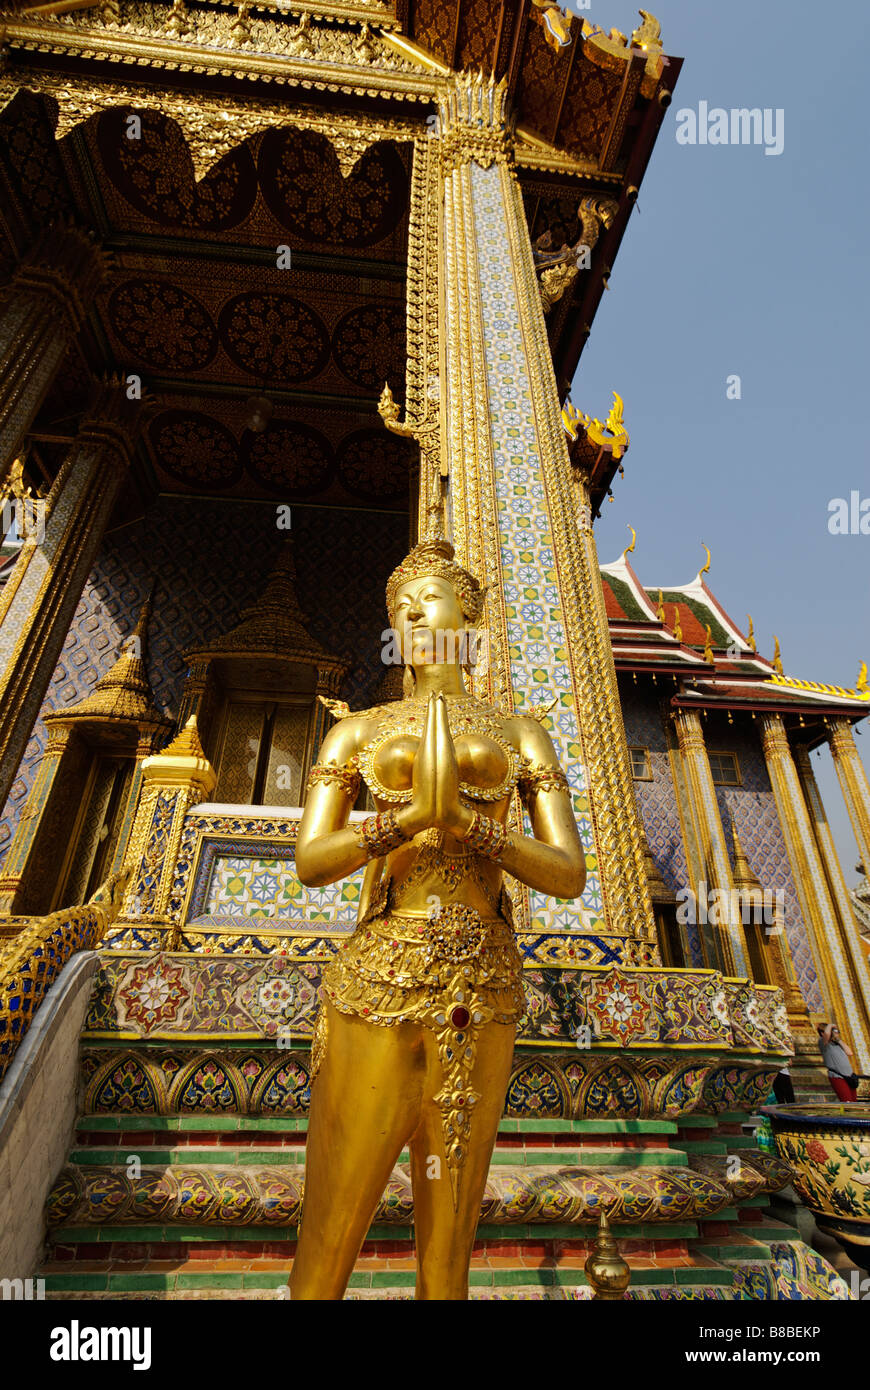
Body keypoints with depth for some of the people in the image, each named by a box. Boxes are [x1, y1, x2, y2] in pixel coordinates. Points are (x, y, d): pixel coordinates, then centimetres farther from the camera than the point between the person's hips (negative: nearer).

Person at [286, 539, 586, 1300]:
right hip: (378, 981, 0)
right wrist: (414, 814, -20)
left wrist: (463, 819, -15)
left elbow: (569, 874, 0)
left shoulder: (520, 732, 8)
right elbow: (310, 862, -3)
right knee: (326, 1249, 8)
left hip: (482, 989, 1)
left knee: (447, 1258, 13)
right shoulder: (358, 730, 8)